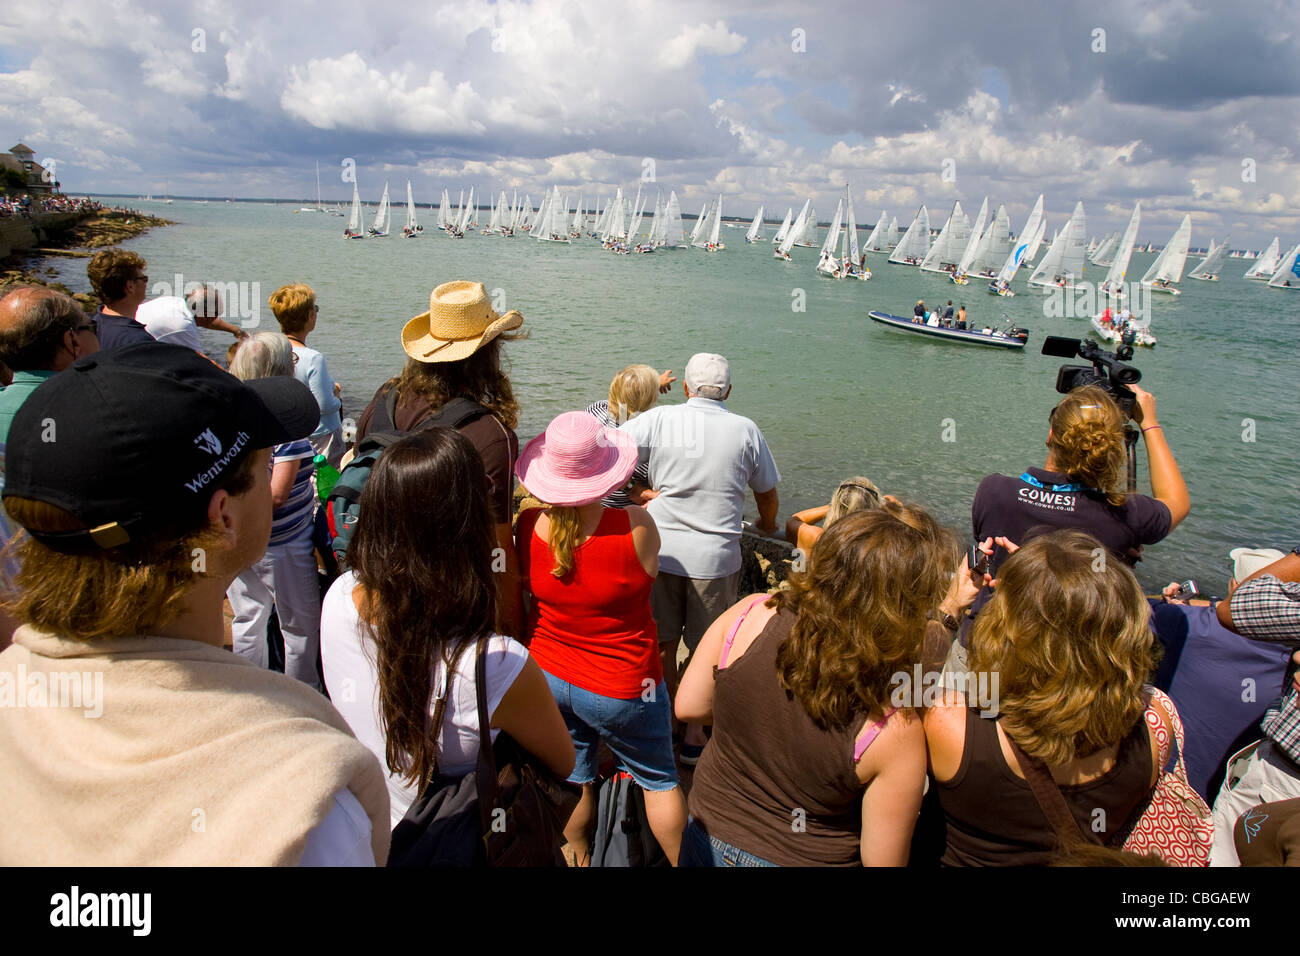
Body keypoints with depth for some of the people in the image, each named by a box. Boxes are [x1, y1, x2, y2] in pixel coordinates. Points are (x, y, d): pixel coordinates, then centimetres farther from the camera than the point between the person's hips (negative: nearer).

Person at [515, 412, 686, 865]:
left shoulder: (527, 526, -14)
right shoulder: (635, 525, -26)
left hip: (547, 676, 4)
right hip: (622, 687, -3)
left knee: (571, 777, 23)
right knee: (659, 780, 19)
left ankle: (578, 856, 44)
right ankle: (681, 861, 35)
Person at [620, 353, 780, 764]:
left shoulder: (658, 419, -4)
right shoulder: (745, 430, -1)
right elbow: (768, 496, 10)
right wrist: (767, 525, 31)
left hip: (660, 550, 1)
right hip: (716, 558, -1)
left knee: (662, 644, 17)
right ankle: (694, 736, 24)